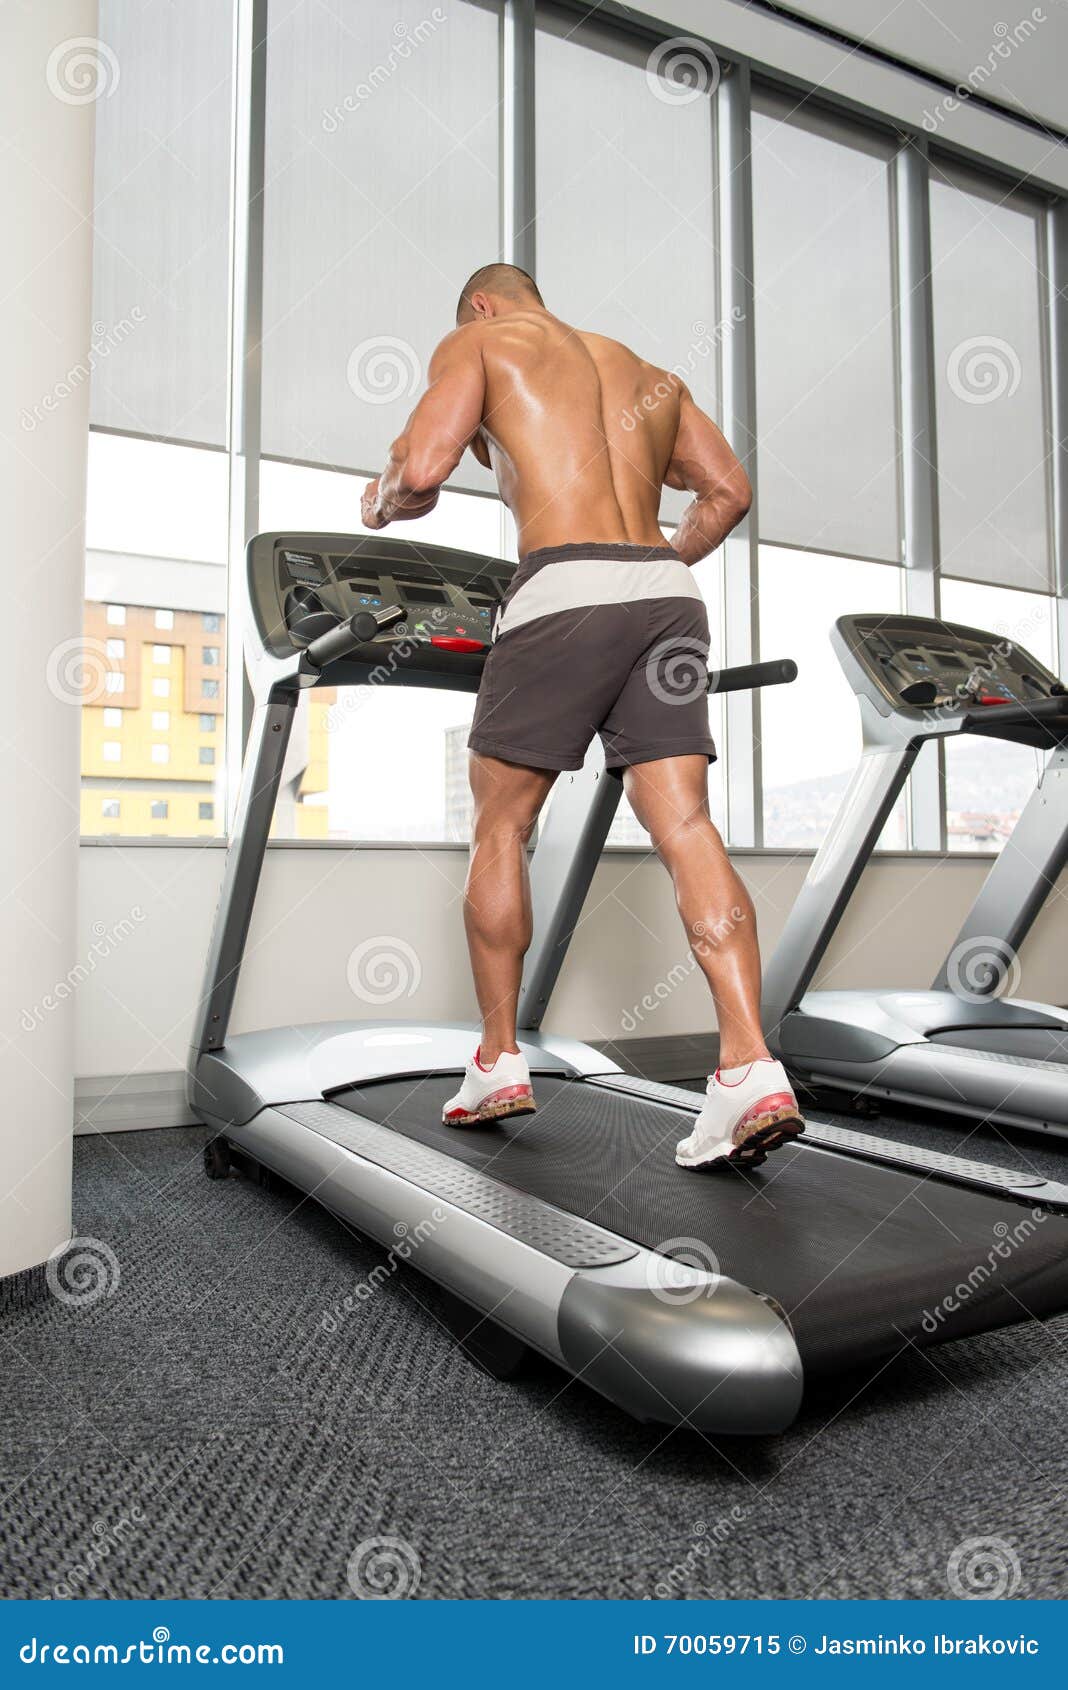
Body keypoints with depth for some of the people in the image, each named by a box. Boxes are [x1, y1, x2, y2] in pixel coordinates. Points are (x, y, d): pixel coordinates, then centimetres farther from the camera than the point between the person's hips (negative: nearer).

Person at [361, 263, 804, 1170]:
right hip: (668, 597, 5)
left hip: (563, 592, -5)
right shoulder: (646, 369, 30)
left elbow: (421, 469, -3)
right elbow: (729, 490, 23)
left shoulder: (477, 343, 13)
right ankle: (752, 1067, -16)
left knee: (500, 828, 8)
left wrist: (382, 503, 19)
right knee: (687, 829, -4)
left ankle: (499, 1060, 14)